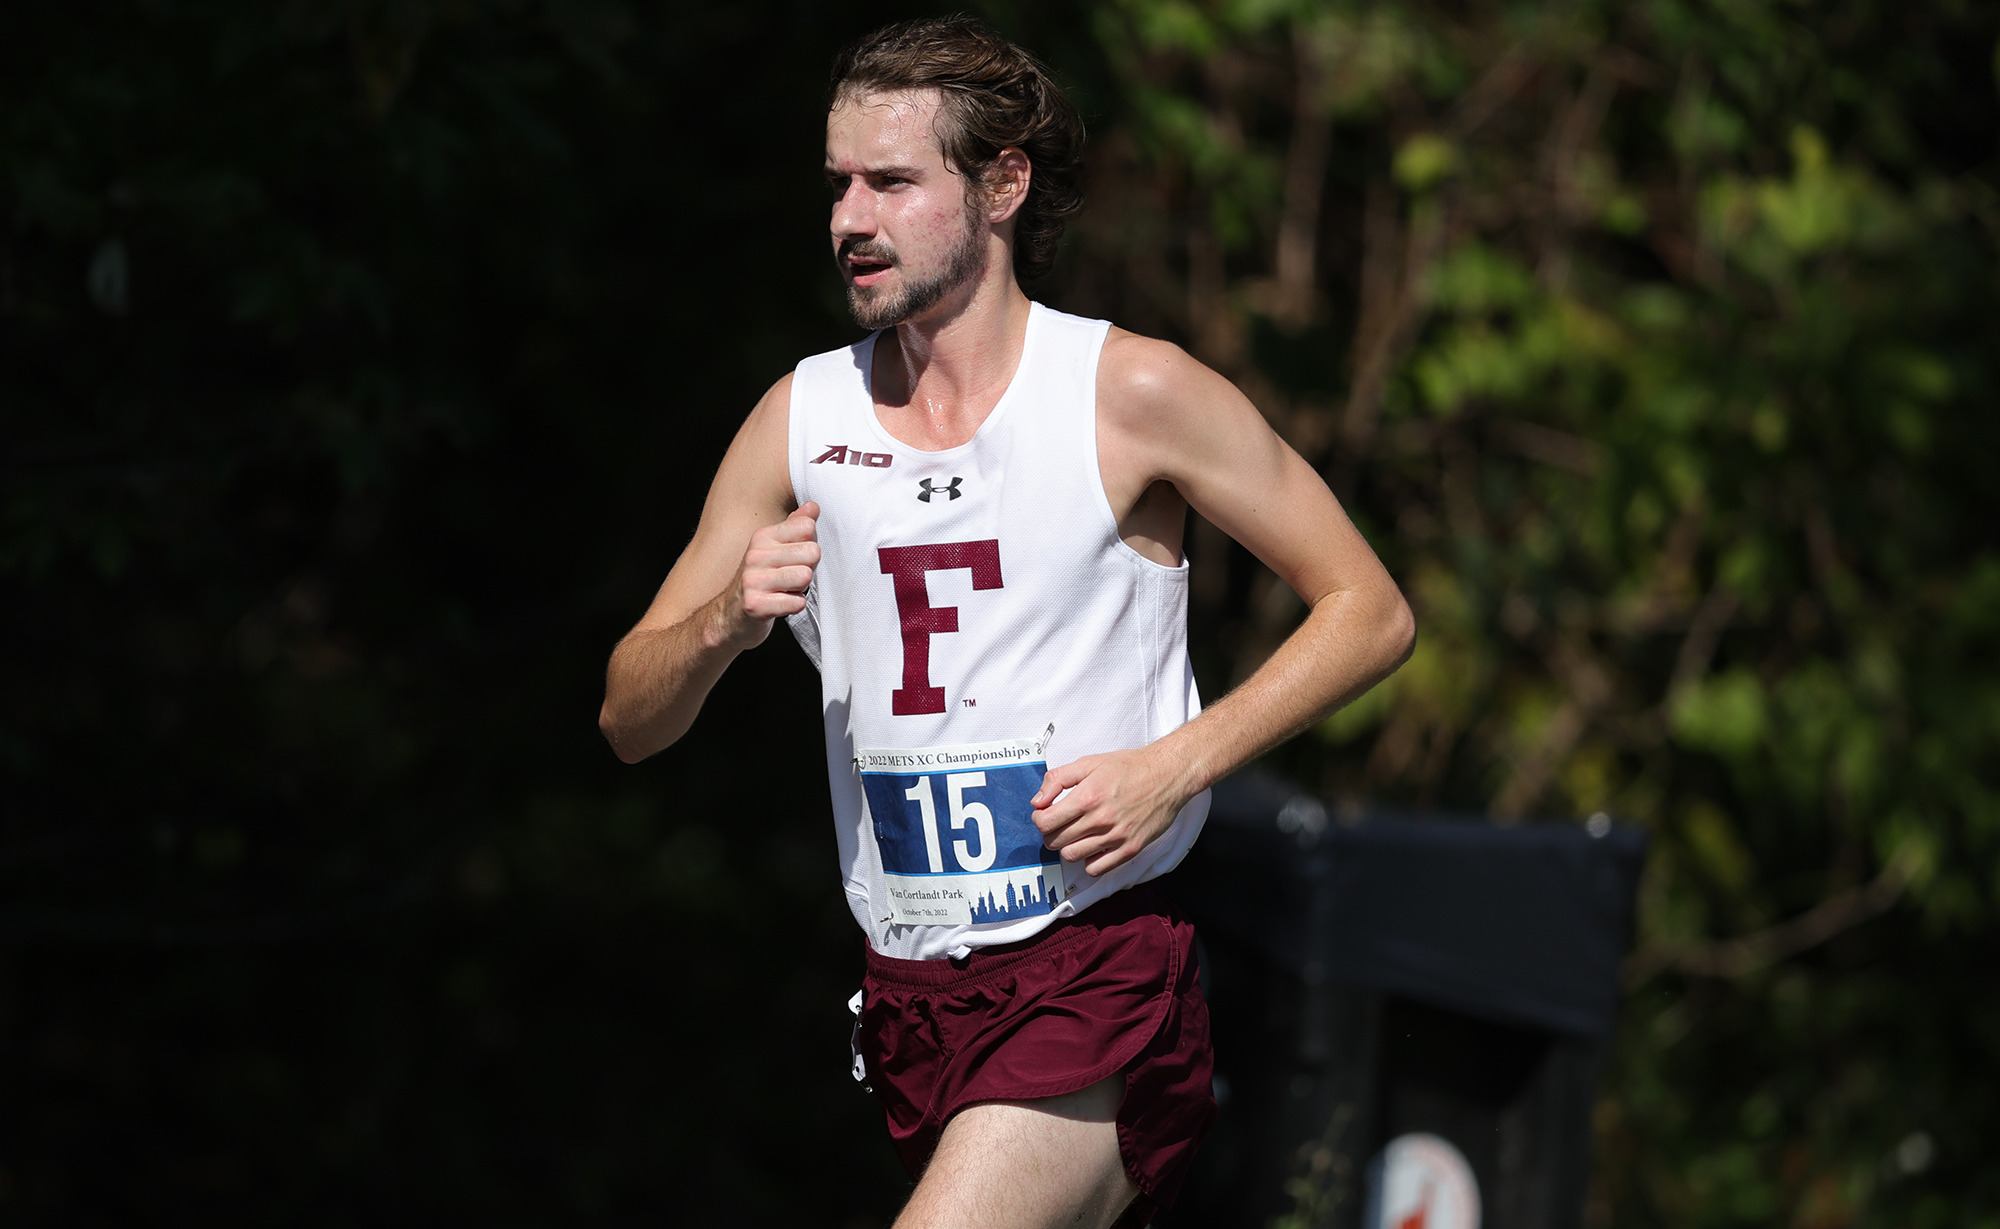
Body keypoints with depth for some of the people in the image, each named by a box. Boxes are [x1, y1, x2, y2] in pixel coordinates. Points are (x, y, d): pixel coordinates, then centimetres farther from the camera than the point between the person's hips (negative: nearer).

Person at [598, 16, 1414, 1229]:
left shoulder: (1130, 393, -6)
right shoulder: (804, 420, 6)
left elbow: (1370, 612, -1)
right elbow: (631, 720, 9)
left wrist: (1173, 767, -14)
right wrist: (725, 625, -13)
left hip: (1102, 982, -6)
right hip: (913, 995, 6)